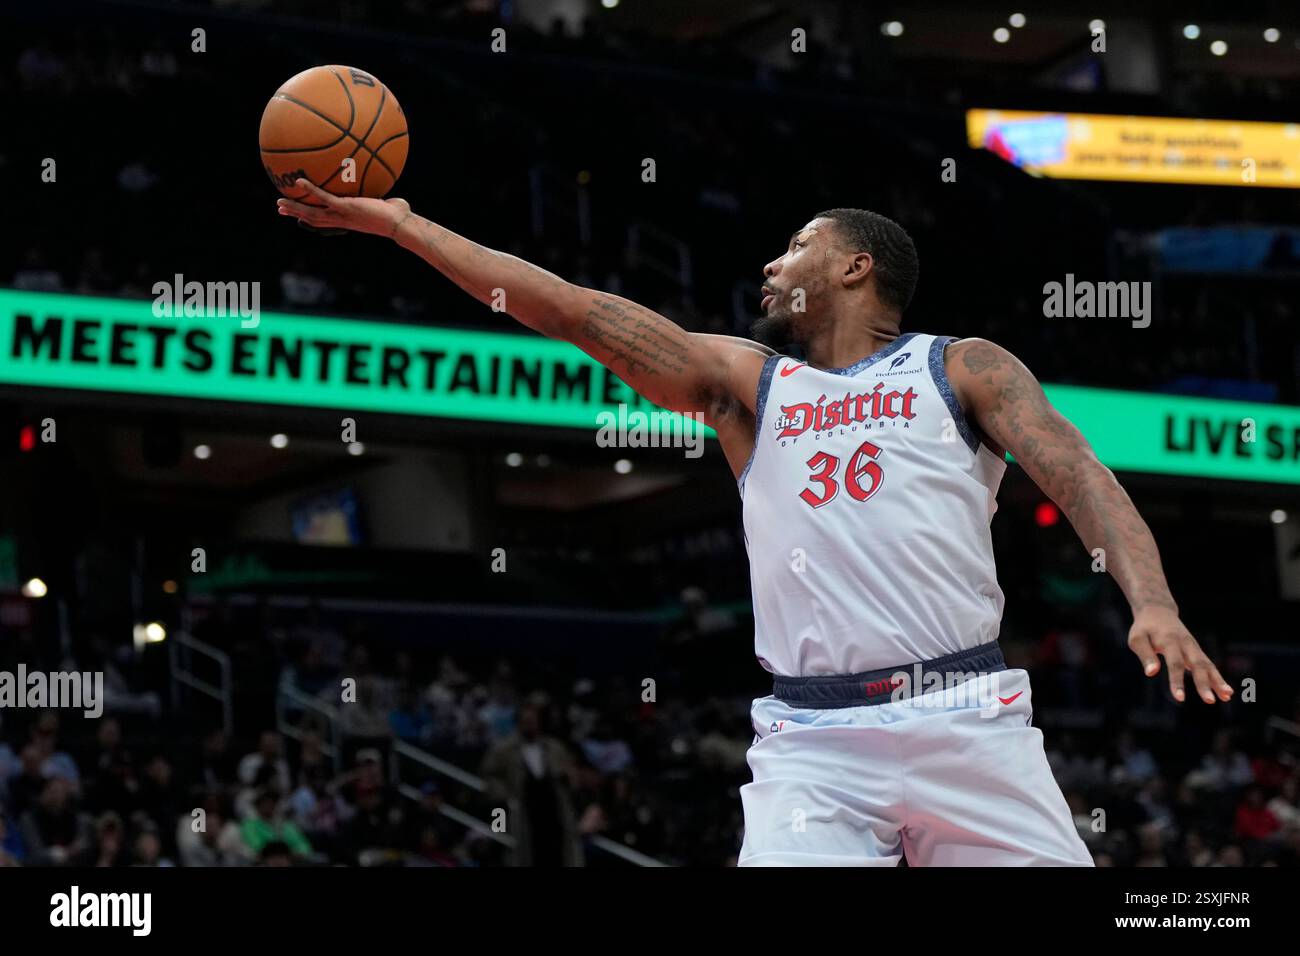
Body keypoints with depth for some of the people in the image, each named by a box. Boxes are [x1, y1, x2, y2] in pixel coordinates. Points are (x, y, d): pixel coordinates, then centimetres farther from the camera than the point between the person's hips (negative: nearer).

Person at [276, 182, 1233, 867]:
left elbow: (1081, 479, -1)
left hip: (963, 718, -2)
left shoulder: (963, 368, 11)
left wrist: (1153, 602, -20)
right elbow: (572, 310, 14)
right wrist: (400, 223, 10)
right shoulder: (743, 379, 18)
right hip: (812, 740, 2)